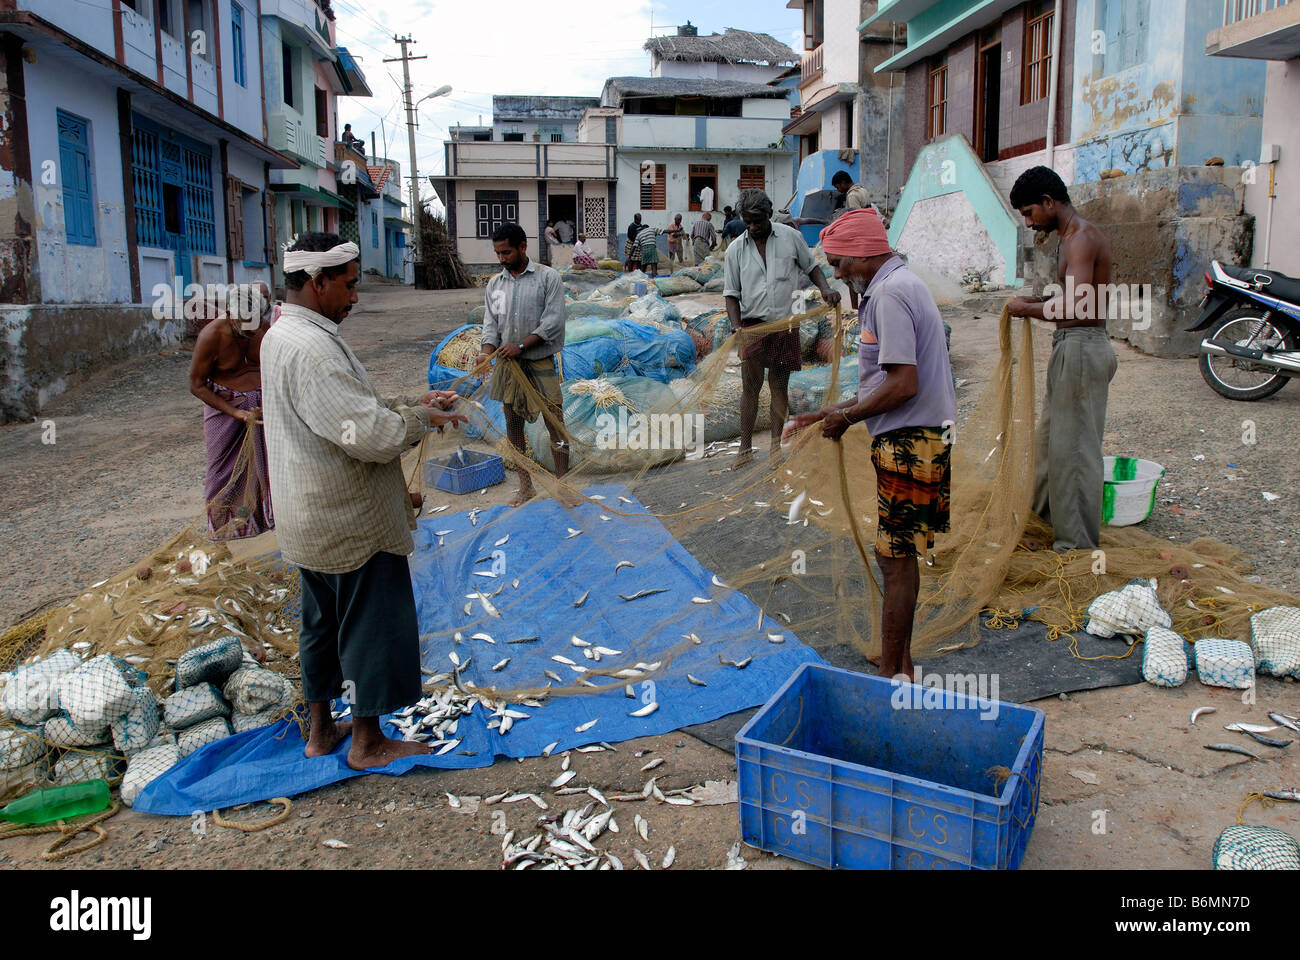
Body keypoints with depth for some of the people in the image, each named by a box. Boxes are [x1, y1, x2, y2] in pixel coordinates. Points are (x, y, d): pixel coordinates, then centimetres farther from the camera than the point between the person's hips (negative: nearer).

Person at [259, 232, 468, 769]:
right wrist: (419, 419, -12)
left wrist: (408, 406, 6)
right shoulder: (311, 348, -25)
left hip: (311, 519, 10)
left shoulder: (281, 336, 9)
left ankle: (321, 731, 35)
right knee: (372, 625, 5)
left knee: (323, 622, 21)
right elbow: (370, 435, -28)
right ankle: (368, 742, 20)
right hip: (349, 521, -10)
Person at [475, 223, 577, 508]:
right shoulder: (494, 284, 9)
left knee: (555, 423, -3)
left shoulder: (547, 277, -4)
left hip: (540, 362, -4)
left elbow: (553, 322, -11)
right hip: (507, 364, 4)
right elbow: (490, 324, 7)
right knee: (513, 425, 8)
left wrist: (521, 345, -18)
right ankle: (525, 486, 20)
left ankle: (562, 485, 8)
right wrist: (486, 352, -13)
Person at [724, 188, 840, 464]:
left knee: (779, 385, 6)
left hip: (785, 323, 0)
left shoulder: (791, 237, 0)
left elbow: (811, 267, 12)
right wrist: (736, 327, -11)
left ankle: (776, 444, 15)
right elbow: (731, 293, 4)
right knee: (750, 386, 0)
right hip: (752, 325, 0)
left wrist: (825, 289, -8)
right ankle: (745, 447, 7)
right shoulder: (736, 250, 1)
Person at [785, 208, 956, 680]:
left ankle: (890, 675, 9)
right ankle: (901, 667, 28)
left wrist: (845, 417, -11)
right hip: (918, 436, 10)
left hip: (908, 444, -10)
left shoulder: (889, 294, -15)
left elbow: (903, 385, -23)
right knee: (897, 556, 16)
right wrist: (830, 413, 15)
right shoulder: (904, 283, 17)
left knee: (896, 560, -2)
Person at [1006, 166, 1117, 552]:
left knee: (1074, 447, -3)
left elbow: (1077, 306, -27)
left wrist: (1028, 309, -14)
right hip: (1071, 348, 10)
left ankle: (1077, 542, 7)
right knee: (1051, 436, 21)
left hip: (1082, 347, -10)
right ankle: (1045, 512, 37)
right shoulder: (1076, 235, 14)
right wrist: (1040, 301, 10)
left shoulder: (1081, 238, -17)